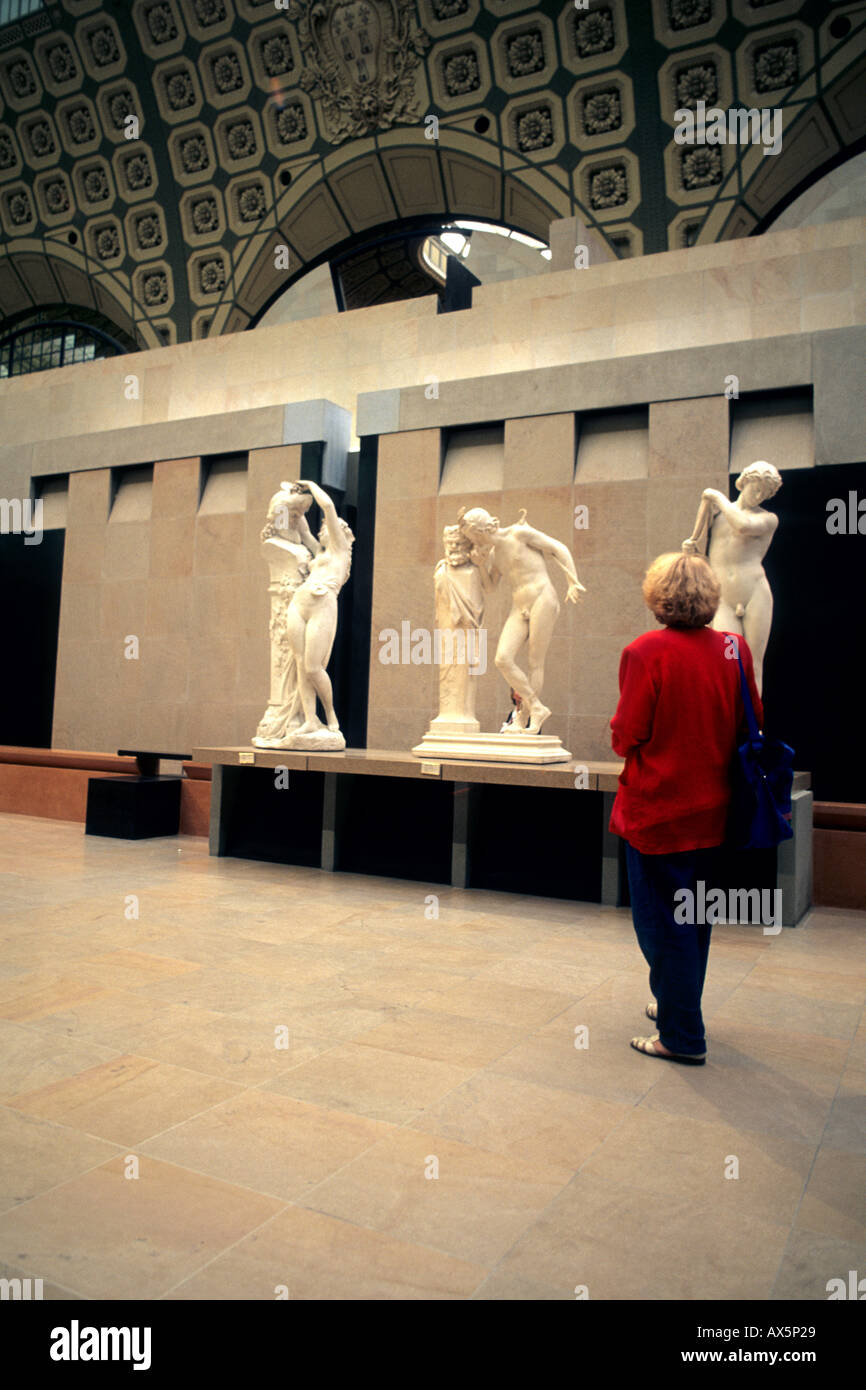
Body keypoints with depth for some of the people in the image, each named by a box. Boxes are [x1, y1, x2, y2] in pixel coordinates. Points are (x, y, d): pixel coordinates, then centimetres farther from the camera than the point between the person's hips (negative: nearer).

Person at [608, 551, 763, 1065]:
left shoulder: (647, 652, -17)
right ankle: (678, 1007, 38)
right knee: (693, 917, 21)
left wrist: (619, 730, 5)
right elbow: (754, 724, 7)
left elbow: (626, 737, -16)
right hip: (712, 811, 6)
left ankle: (683, 1036, 14)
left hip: (659, 812, -6)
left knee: (663, 923, 6)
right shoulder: (735, 648, -2)